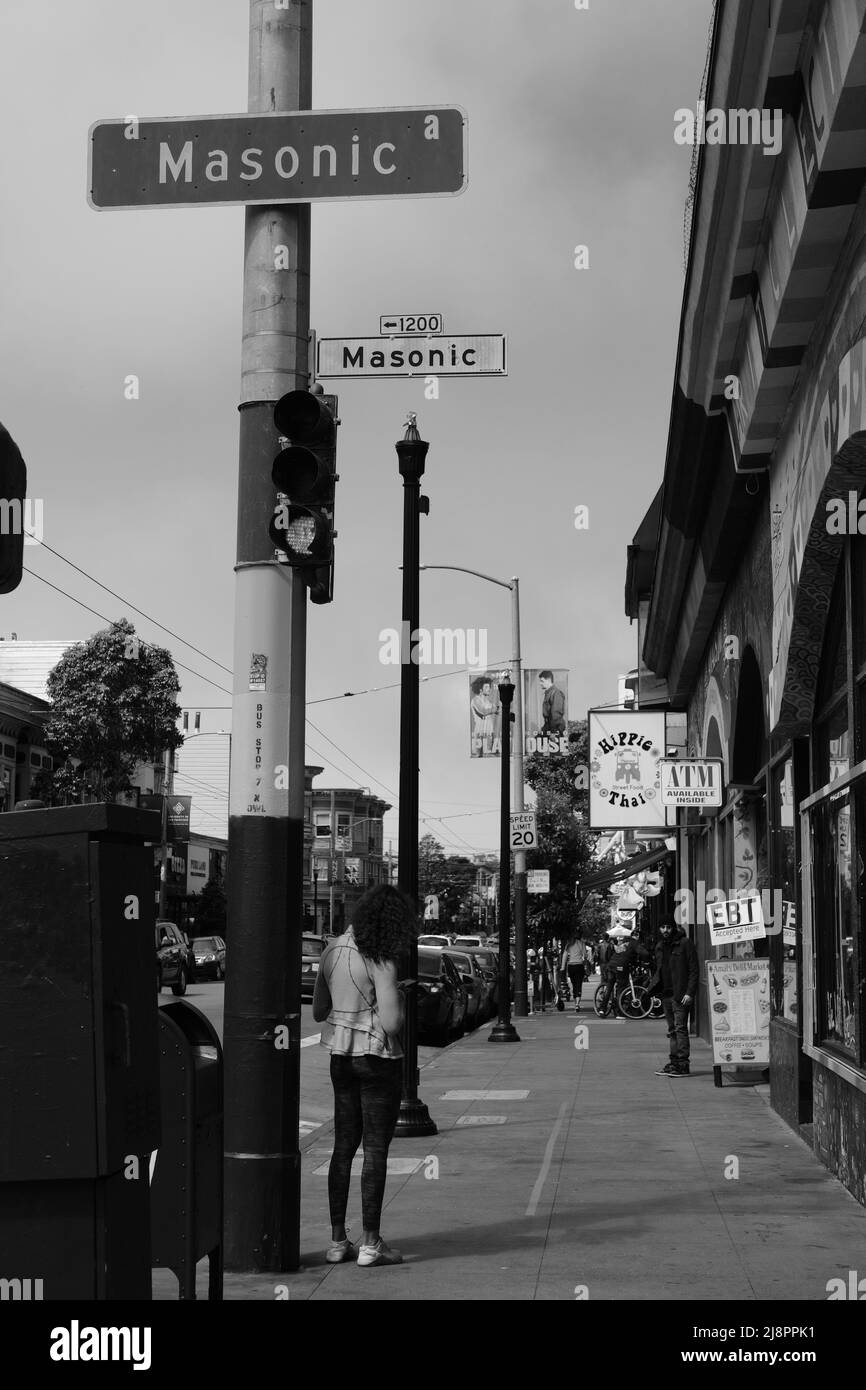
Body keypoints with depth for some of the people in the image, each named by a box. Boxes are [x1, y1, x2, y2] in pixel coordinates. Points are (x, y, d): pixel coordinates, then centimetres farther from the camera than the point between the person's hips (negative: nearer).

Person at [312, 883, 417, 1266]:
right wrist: (397, 998, -2)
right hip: (378, 1058, -7)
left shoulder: (332, 951, 4)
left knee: (343, 1147, 13)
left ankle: (337, 1241, 16)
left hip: (341, 1057, 7)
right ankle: (371, 1244, 4)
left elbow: (319, 1011, 13)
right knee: (376, 1150, 1)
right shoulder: (381, 961, -18)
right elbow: (392, 1024, -23)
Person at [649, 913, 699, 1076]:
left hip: (680, 994, -7)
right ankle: (674, 1062, 14)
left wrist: (689, 993, -16)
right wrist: (653, 985, 9)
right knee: (672, 1030, 10)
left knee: (680, 1028, -10)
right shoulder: (659, 946, 16)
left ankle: (683, 1065, -11)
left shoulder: (684, 944, -7)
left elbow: (694, 970, -10)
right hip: (666, 994, 7)